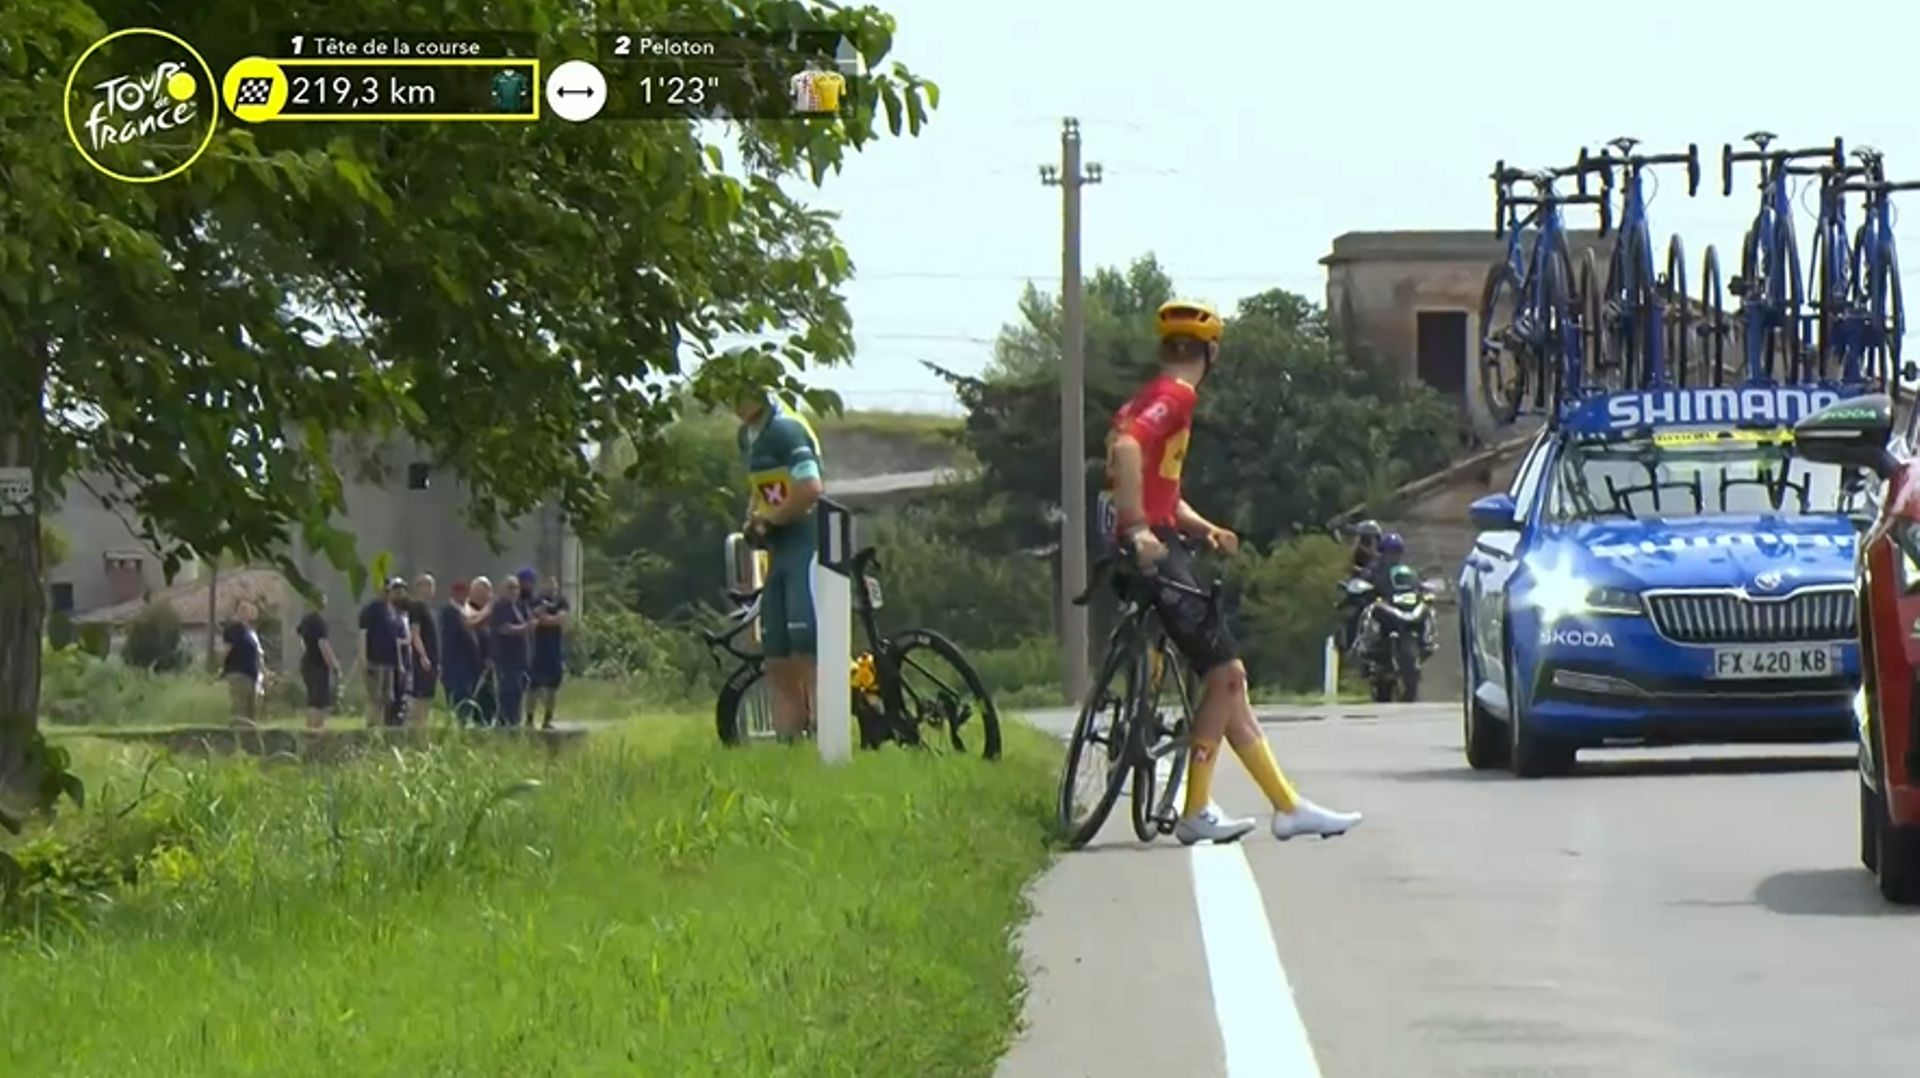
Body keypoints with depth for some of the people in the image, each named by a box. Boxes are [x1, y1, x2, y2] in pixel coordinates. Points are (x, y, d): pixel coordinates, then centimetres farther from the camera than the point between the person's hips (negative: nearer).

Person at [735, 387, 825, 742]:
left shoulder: (787, 430, -13)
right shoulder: (747, 436, 15)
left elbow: (811, 490, -23)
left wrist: (769, 519, -10)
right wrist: (753, 520, 8)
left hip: (807, 545, -9)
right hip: (779, 550, 9)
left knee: (807, 651, -17)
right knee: (778, 664, 6)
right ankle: (788, 746, 8)